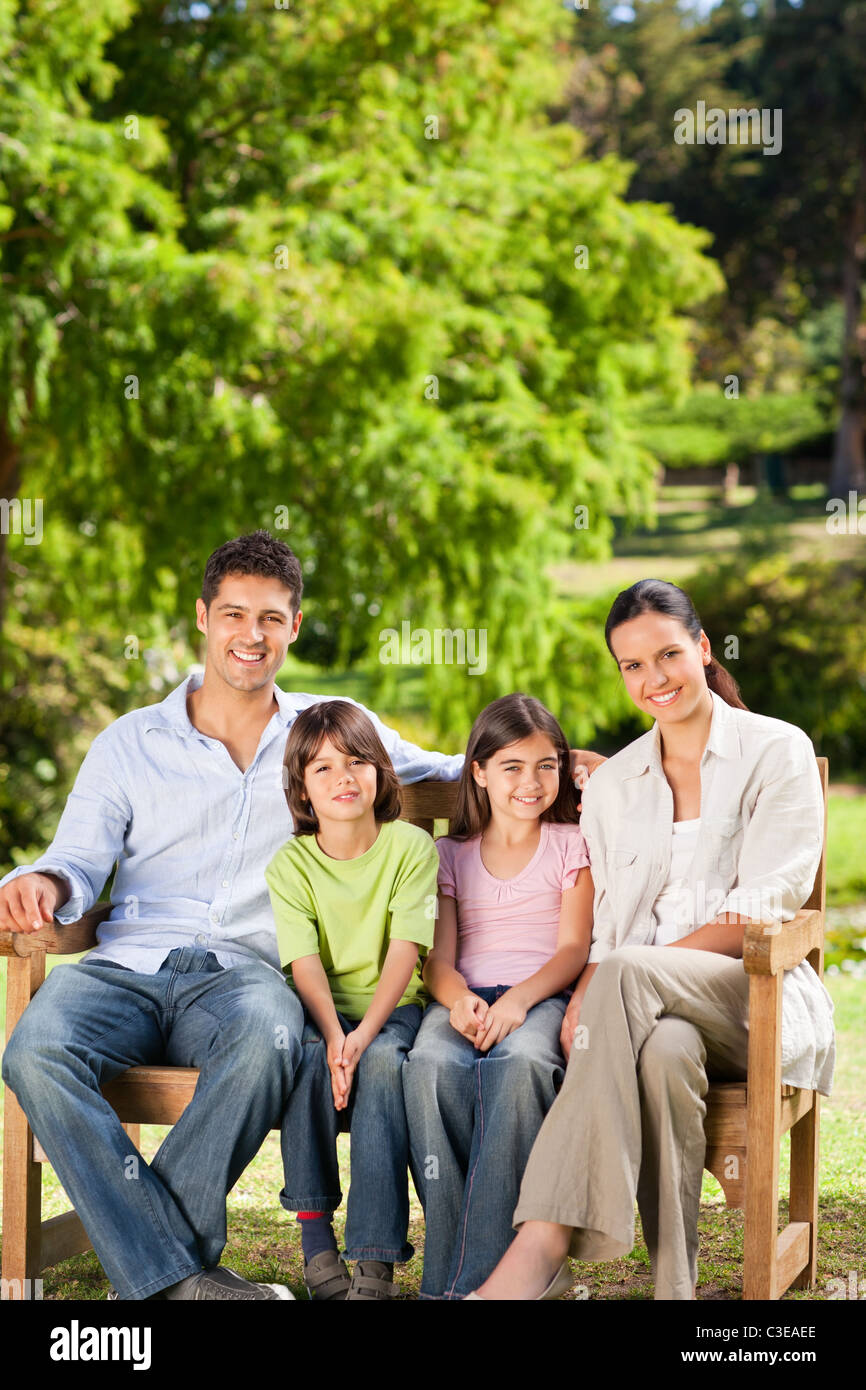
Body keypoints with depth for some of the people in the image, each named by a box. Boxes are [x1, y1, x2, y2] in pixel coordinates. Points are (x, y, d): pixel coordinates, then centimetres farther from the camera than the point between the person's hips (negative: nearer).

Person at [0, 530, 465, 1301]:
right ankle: (178, 1274, -33)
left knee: (267, 1042, -39)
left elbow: (450, 776, 26)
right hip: (127, 965, 1)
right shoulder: (131, 741, 19)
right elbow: (81, 856, 13)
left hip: (242, 970, -1)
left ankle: (146, 1259, -28)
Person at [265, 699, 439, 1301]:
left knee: (382, 1060, -32)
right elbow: (305, 963, -12)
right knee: (305, 1051, -32)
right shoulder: (291, 863, -1)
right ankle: (314, 1229, -23)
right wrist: (334, 1034, -31)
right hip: (320, 1009, 1)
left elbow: (405, 951, -12)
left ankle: (376, 1259, -34)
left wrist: (364, 1033, -27)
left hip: (392, 1006, -1)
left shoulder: (411, 846, -3)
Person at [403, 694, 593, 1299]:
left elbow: (573, 948, 4)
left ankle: (479, 1274, -39)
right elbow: (438, 958, 10)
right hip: (465, 997, 2)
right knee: (432, 1065, -35)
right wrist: (458, 1000, -16)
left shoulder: (572, 845, 16)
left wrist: (518, 1000, -17)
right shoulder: (451, 854, 21)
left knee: (520, 1061, -39)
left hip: (542, 995, -2)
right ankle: (444, 1266, -33)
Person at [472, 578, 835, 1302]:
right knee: (663, 1049, -37)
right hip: (657, 1005, 3)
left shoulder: (777, 750, 3)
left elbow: (761, 911, -7)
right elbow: (603, 924, 14)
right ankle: (672, 1286, -37)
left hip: (756, 997, -3)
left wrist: (607, 982, -16)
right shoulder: (612, 784, 19)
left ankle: (544, 1244, -45)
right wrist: (584, 999, -11)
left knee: (625, 971, -36)